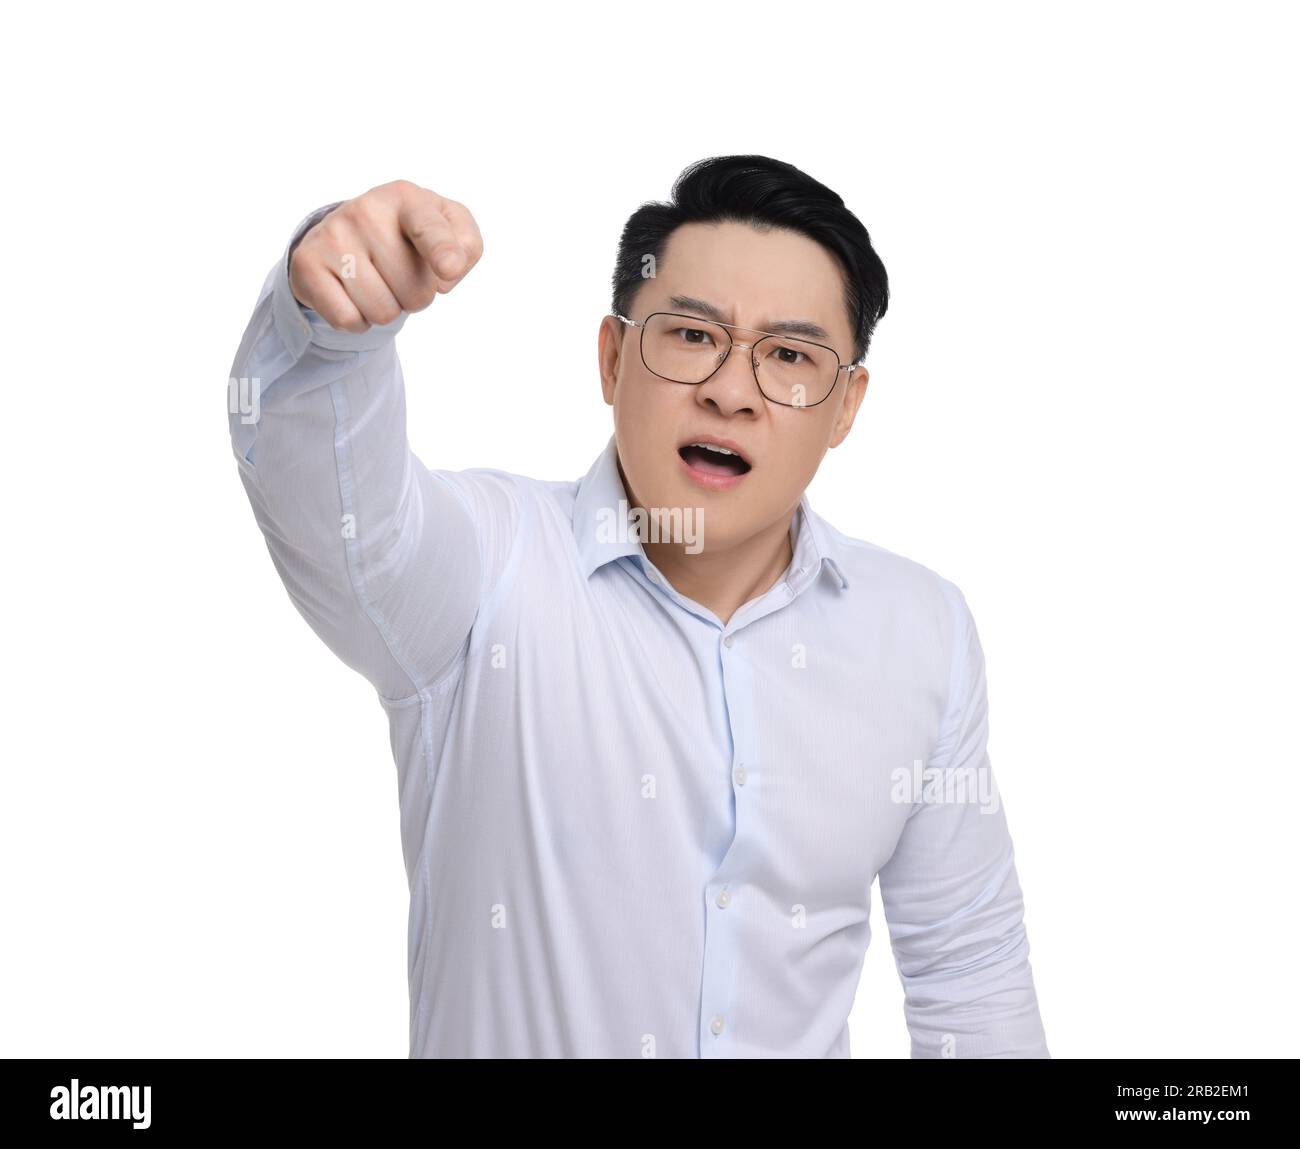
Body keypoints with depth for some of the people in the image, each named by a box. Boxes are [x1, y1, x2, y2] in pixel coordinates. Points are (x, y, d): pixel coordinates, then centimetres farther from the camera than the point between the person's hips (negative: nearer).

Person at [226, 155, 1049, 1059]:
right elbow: (333, 500, -38)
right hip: (500, 1033, -2)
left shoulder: (926, 630, -6)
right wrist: (333, 315, -54)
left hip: (800, 1037, 2)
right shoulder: (488, 571, -17)